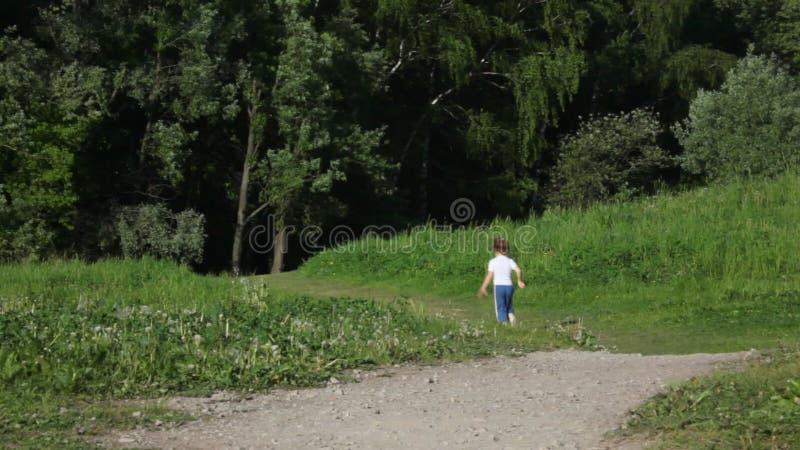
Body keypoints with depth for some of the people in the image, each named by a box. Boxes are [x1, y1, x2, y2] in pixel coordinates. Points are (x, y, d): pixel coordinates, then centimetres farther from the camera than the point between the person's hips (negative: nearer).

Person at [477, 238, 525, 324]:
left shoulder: (493, 262, -2)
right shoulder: (510, 261, 5)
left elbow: (489, 276, -6)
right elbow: (518, 270, -8)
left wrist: (483, 288, 0)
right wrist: (519, 281, 9)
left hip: (498, 286, -3)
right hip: (509, 285, 3)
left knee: (500, 307, 4)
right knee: (508, 305, 20)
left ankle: (504, 321, -6)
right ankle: (511, 315, -7)